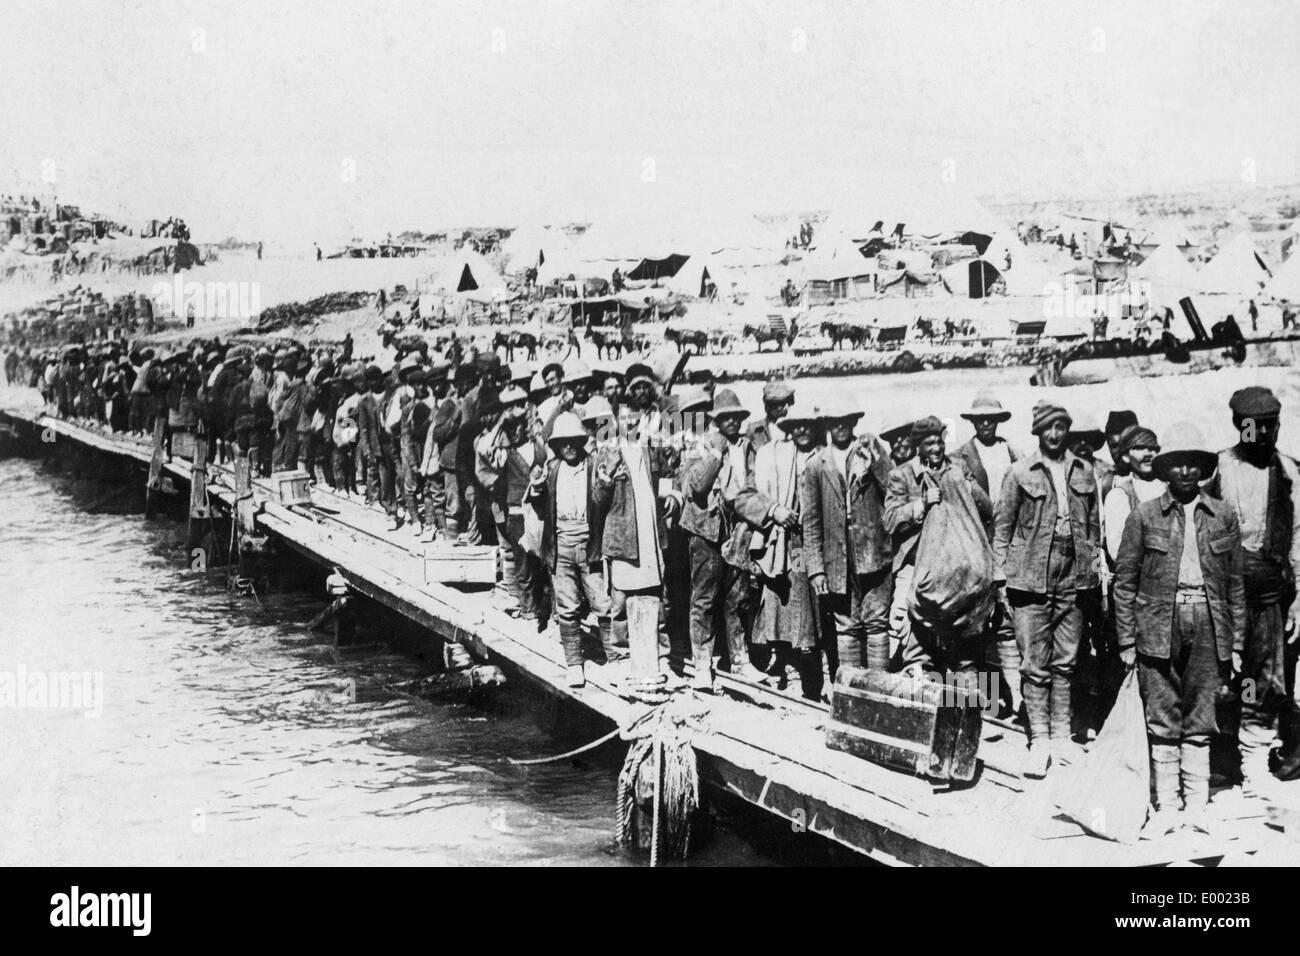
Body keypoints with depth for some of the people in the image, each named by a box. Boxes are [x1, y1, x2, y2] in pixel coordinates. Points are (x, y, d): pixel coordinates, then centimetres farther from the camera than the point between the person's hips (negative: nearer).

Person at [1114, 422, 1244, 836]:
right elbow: (1124, 582, 5)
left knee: (1200, 721, 5)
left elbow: (1235, 584, 11)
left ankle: (1197, 806, 14)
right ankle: (1166, 807, 9)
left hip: (1208, 626, 1)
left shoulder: (1223, 516, 8)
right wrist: (1127, 640, 0)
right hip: (1158, 626, -1)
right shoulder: (1144, 516, 3)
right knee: (1162, 721, 2)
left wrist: (1236, 642, 7)